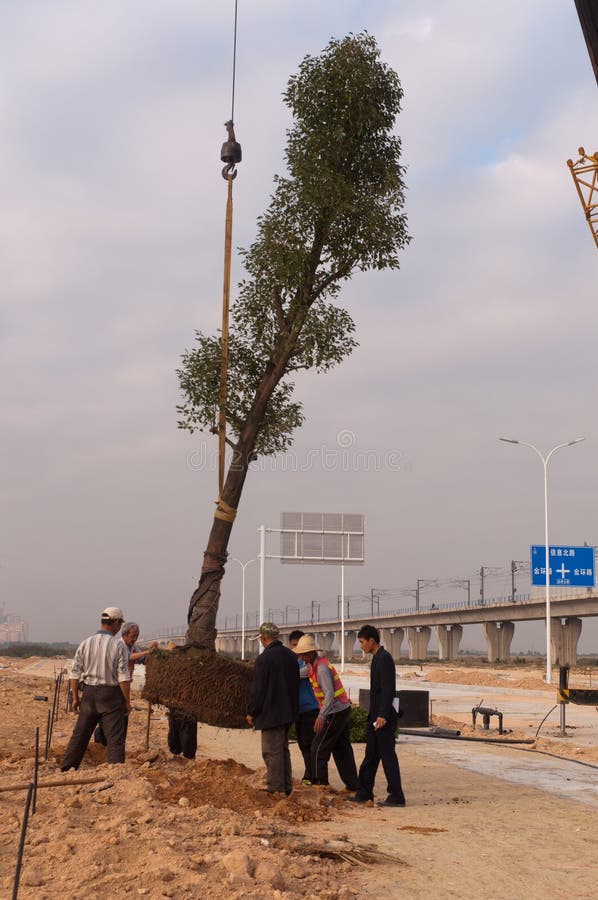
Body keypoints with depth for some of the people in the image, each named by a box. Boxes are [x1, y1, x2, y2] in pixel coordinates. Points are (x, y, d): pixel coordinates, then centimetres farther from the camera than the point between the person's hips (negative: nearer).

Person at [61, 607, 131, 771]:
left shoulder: (85, 643, 3)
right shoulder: (118, 645, -9)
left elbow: (75, 673, 4)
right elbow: (123, 677, -11)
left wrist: (75, 697, 12)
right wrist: (127, 701, -4)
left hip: (89, 693, 4)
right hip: (111, 695, -4)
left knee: (80, 734, 15)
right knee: (115, 738, 0)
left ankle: (67, 769, 22)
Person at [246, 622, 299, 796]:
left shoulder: (264, 658, -18)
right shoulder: (291, 655, 7)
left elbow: (257, 689, -15)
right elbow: (295, 683, 15)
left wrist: (251, 712, -4)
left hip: (271, 713, -8)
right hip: (288, 711, 8)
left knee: (272, 752, -1)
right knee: (283, 749, 17)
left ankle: (275, 789, 1)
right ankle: (286, 786, 22)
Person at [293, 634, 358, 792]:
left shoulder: (321, 668, -19)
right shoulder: (313, 665, 10)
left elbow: (329, 694, -27)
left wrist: (321, 716, -34)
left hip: (335, 712, -10)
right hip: (344, 709, 10)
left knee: (319, 749, -3)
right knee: (342, 749, 13)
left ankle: (320, 783, 0)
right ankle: (352, 784, 15)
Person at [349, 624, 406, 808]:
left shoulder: (384, 659, -16)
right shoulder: (377, 658, 15)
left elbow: (388, 689, -22)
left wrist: (383, 715, -25)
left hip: (384, 716, -10)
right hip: (376, 715, 10)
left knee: (387, 754, -5)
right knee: (371, 754, 13)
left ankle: (396, 796, 0)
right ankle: (365, 792, 20)